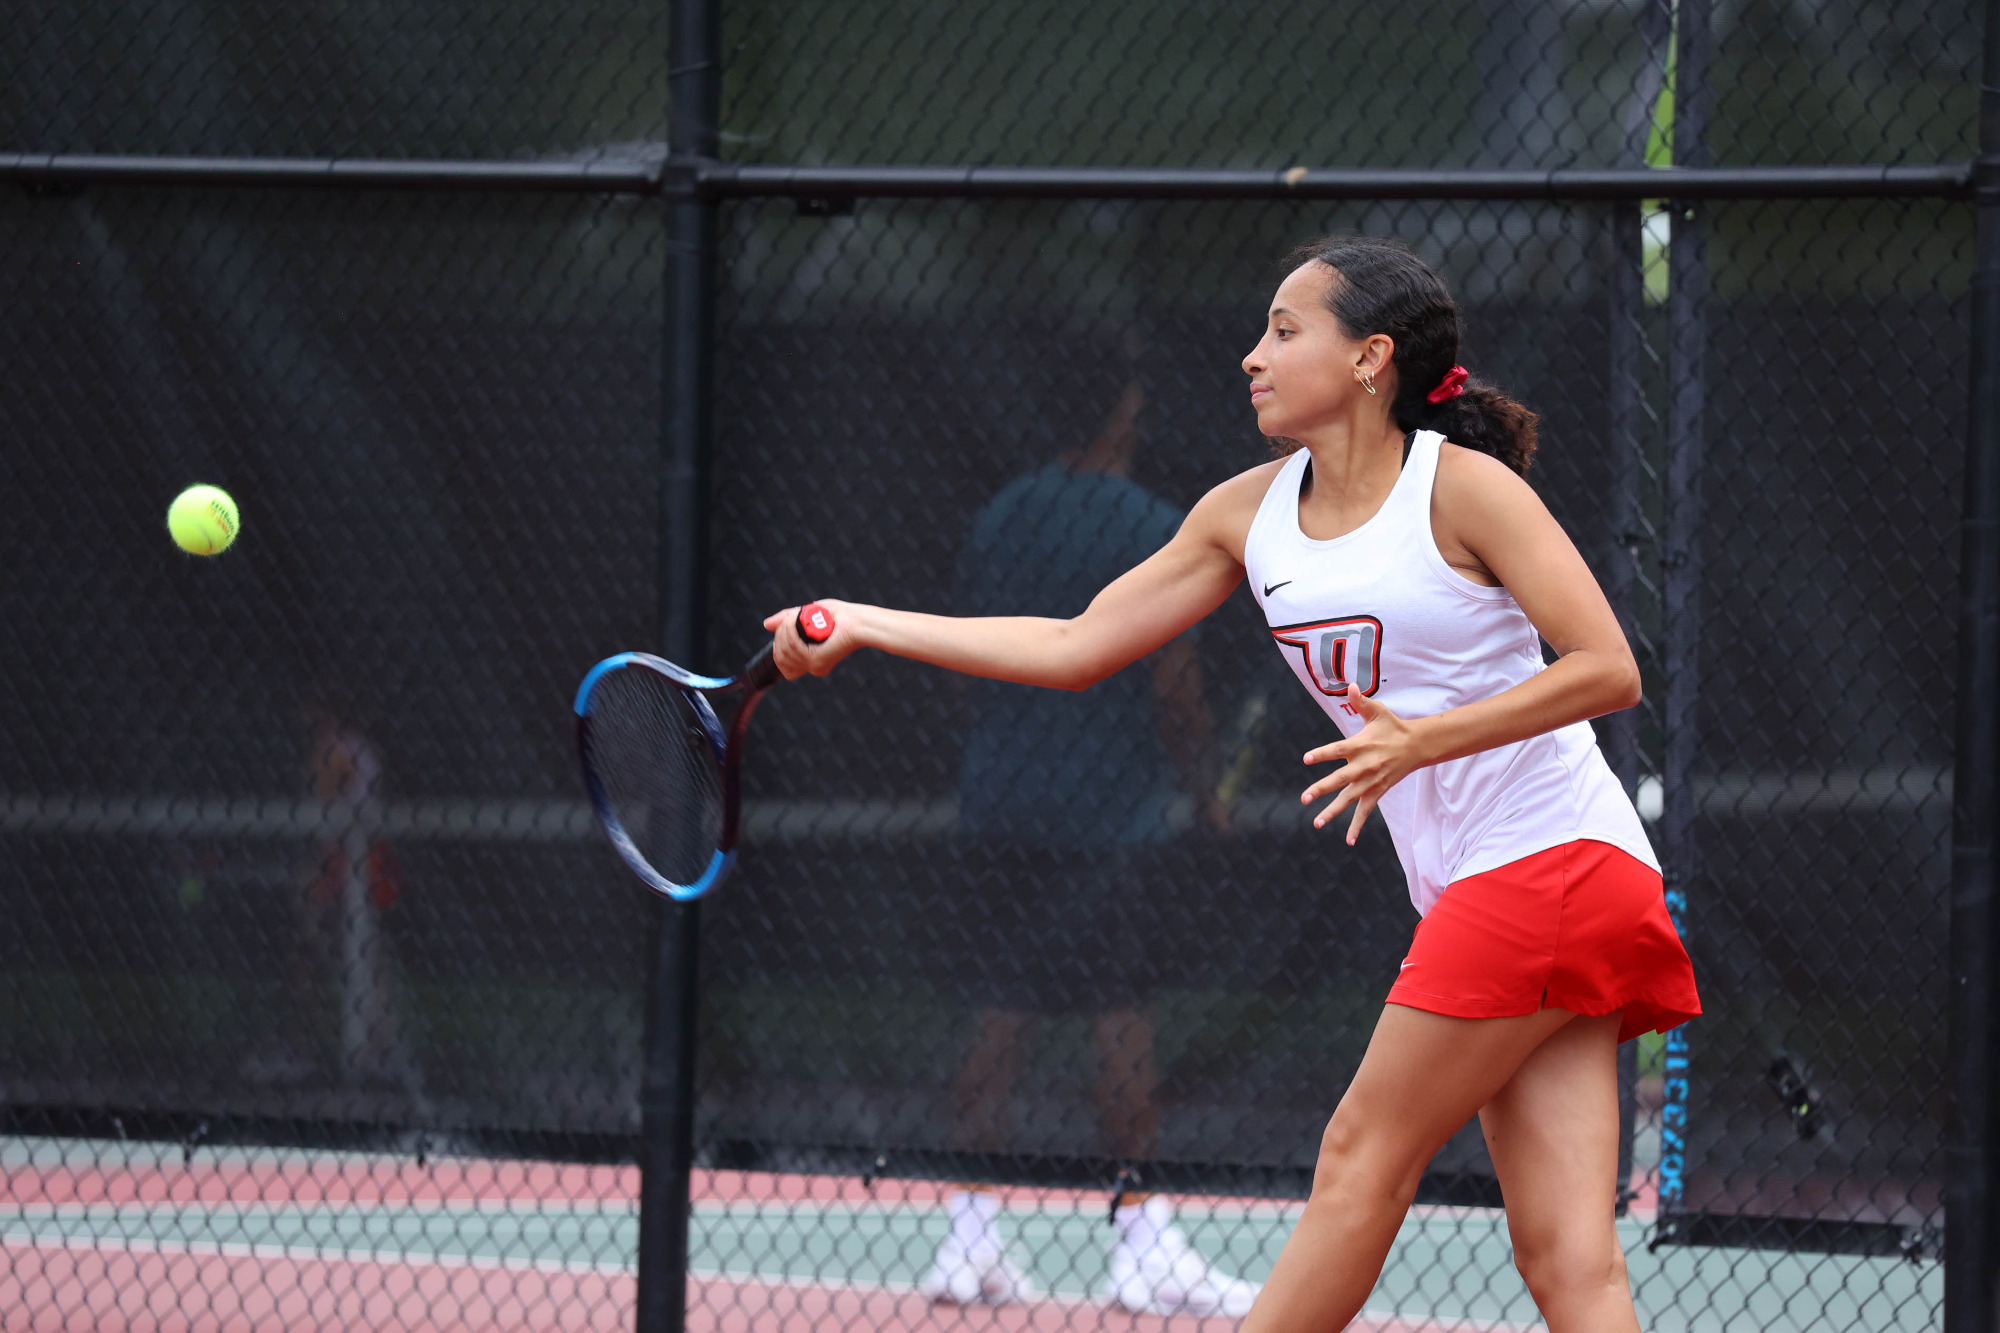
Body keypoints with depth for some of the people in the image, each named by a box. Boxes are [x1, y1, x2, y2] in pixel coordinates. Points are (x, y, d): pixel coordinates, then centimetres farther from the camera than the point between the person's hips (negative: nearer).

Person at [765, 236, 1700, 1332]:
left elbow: (1608, 669, -15)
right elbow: (1074, 648, 15)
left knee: (1361, 1158, -4)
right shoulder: (1249, 513, 12)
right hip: (1468, 890, 7)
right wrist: (858, 625, 11)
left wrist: (1424, 740, -22)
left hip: (1554, 862, -7)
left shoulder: (1462, 487, -9)